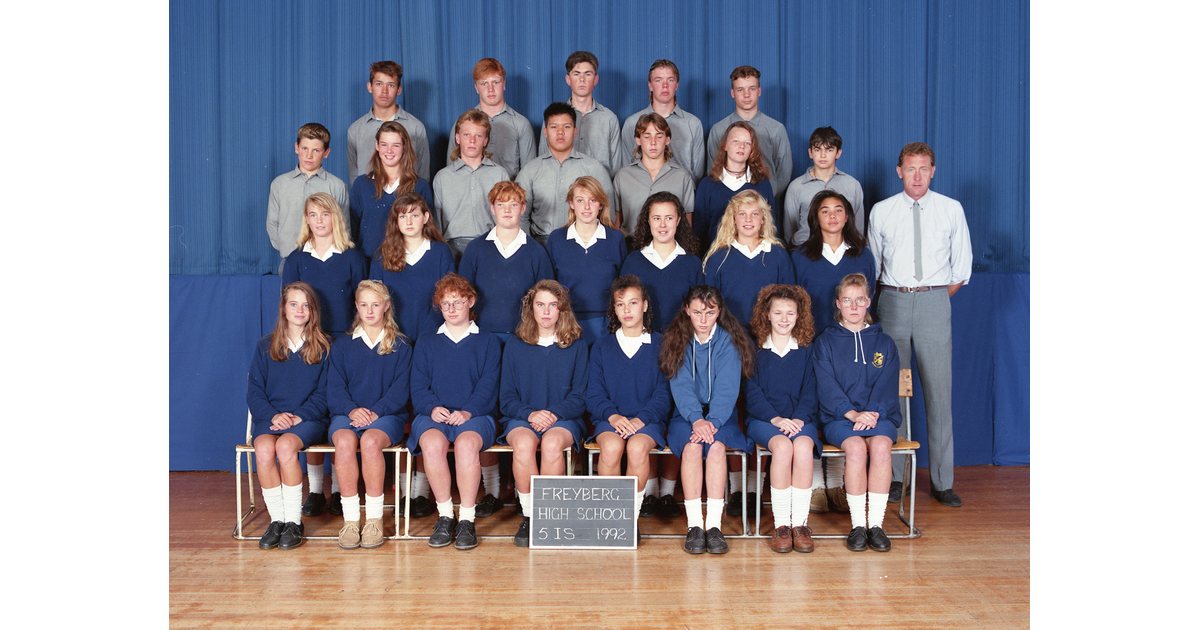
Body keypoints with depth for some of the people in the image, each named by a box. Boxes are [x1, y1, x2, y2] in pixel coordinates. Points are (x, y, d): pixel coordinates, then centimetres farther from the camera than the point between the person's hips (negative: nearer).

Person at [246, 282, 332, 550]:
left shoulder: (323, 348, 8)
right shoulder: (265, 347, 13)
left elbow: (323, 393, 2)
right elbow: (254, 390, 7)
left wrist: (299, 416, -13)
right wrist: (273, 415, -11)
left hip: (308, 419, -2)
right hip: (270, 417, 2)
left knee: (285, 446, -33)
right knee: (264, 448, -31)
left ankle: (294, 522, -22)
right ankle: (277, 520, -19)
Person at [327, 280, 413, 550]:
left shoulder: (401, 346, 13)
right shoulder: (342, 344, 17)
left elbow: (400, 389, 2)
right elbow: (335, 386, 7)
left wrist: (376, 411, -14)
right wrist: (351, 409, -13)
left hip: (387, 414, -1)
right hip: (347, 413, 2)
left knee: (370, 441, -36)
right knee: (344, 442, -34)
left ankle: (375, 517, -25)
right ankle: (350, 517, -26)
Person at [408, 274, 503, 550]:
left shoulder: (487, 342, 16)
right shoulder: (426, 342, 21)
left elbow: (488, 385, 3)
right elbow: (418, 386, 10)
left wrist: (467, 411, -15)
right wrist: (432, 407, -12)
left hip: (475, 416, -1)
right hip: (433, 415, 1)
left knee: (466, 443, -36)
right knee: (433, 443, -34)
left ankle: (467, 520, -27)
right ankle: (444, 516, -21)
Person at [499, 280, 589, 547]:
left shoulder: (576, 347, 11)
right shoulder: (514, 347, 12)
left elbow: (580, 396, 6)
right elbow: (507, 398, 8)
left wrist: (555, 413, -12)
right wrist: (530, 414, -12)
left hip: (564, 419, 0)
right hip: (521, 418, 1)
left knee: (552, 443, -36)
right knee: (523, 443, -35)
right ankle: (529, 516, -21)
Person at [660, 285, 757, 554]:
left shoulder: (728, 342, 2)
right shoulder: (677, 341, 5)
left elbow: (727, 389, -8)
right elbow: (681, 386, -6)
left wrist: (712, 422, -24)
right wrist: (697, 419, -22)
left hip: (721, 415, 0)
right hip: (686, 415, 1)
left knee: (716, 446, -32)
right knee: (692, 446, -31)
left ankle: (714, 524, -33)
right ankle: (694, 525, -31)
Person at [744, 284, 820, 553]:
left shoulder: (807, 350, 13)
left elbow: (810, 392, 7)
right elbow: (752, 392, 0)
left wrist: (799, 419, -12)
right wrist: (775, 419, -15)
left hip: (800, 419, 1)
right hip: (762, 419, -1)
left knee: (803, 446, -33)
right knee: (782, 446, -34)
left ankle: (800, 523, -26)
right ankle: (781, 524, -26)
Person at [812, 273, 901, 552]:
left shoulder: (884, 343, 17)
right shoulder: (825, 342, 11)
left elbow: (887, 385, 5)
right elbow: (826, 385, -1)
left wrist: (873, 413, -14)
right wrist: (852, 413, -16)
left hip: (879, 415, 1)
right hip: (838, 418, -1)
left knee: (881, 446, -32)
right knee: (856, 447, -33)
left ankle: (876, 524, -25)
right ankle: (857, 525, -23)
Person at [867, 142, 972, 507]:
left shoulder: (952, 210, 7)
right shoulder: (881, 212, 7)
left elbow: (962, 268, 11)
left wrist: (936, 299, 6)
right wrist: (897, 296, 7)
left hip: (935, 303, 0)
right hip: (893, 302, 1)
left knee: (939, 391, -2)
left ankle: (942, 481, 6)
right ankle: (893, 477, 10)